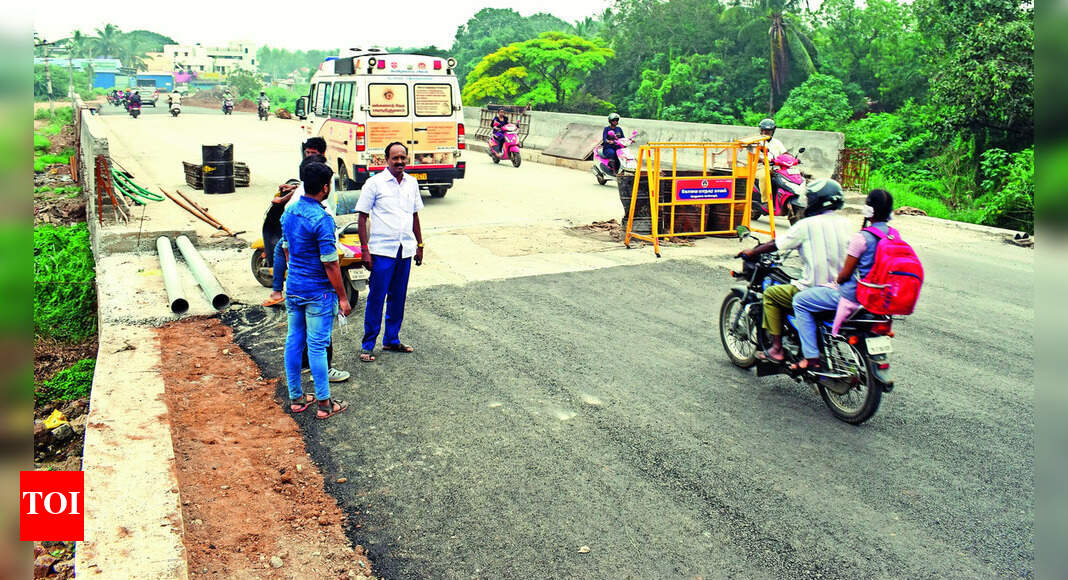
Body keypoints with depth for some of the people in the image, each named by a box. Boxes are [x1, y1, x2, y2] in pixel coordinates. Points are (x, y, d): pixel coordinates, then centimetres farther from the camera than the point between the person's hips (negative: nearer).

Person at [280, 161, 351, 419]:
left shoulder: (289, 212, 5)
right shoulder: (322, 219, -20)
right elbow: (330, 264, -19)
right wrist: (342, 297, -11)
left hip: (293, 289, 8)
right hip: (318, 292, -8)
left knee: (293, 342, 13)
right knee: (317, 347, -1)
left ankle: (295, 398, 24)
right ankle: (324, 403, 10)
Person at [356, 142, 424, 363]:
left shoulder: (412, 183, 10)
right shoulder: (375, 183, -5)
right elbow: (362, 216, -4)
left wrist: (419, 244, 17)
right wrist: (365, 249, -10)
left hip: (405, 250, 5)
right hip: (382, 250, -5)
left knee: (398, 297, 12)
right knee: (376, 298, -2)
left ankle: (391, 340, 24)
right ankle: (368, 345, 7)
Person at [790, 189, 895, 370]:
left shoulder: (862, 237, -21)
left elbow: (846, 274, -16)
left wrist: (836, 282, 6)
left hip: (853, 296, -9)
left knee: (800, 301, 1)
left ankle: (811, 357, -4)